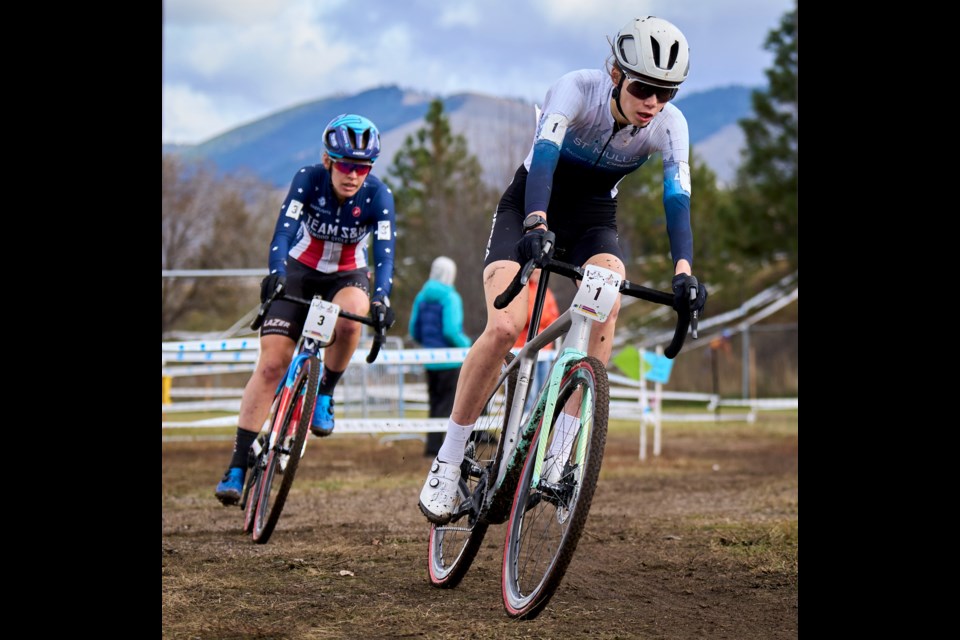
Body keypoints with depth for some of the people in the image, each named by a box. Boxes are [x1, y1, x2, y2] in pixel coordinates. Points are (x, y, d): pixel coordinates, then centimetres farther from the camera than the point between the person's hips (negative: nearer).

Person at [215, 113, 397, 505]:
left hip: (348, 277, 0)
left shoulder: (378, 196, -20)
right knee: (271, 364, -13)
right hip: (300, 271, 0)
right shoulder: (308, 180, -20)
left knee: (350, 318, -37)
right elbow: (284, 228, -31)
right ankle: (237, 468, -10)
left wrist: (381, 296, -46)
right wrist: (276, 272, -49)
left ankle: (325, 394, -10)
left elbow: (385, 251, -28)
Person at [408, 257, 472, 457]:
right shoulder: (450, 297, -13)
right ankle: (434, 445, -9)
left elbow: (414, 331, 9)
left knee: (436, 402, 15)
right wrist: (466, 344, -4)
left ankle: (433, 444, 16)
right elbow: (451, 331, -20)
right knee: (448, 403, -2)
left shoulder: (422, 297, 8)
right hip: (450, 359, -7)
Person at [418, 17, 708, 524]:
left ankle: (563, 446, -26)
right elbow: (544, 154, -41)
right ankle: (448, 461, -8)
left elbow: (677, 198, -28)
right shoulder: (577, 89, -26)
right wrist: (536, 226, -58)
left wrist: (683, 271, -45)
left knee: (607, 301, -31)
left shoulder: (669, 126, -17)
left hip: (591, 217, 3)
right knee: (504, 328, -23)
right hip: (530, 206, -2)